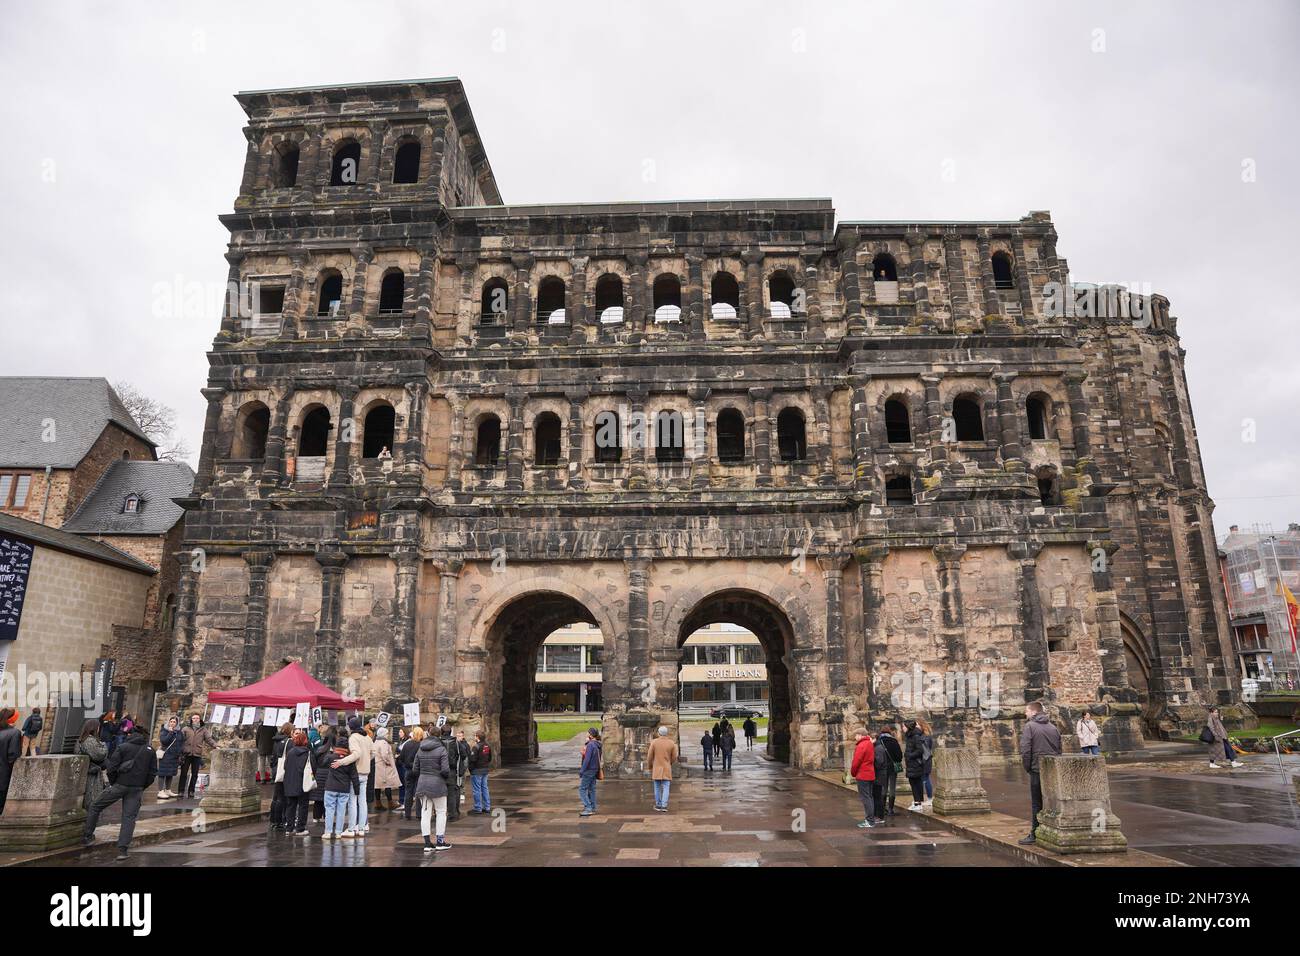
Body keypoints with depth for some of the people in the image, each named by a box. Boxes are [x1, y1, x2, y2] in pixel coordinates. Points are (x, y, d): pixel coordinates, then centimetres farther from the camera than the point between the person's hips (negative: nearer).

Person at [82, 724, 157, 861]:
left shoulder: (123, 747, -3)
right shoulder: (150, 750, 8)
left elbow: (111, 767, -7)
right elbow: (153, 773, 8)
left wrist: (112, 783, 9)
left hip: (119, 784, -2)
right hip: (137, 789, 2)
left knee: (95, 807, 18)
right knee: (129, 817, 4)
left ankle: (87, 837, 20)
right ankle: (122, 849, -4)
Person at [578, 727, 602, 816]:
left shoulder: (590, 745, -20)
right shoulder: (597, 745, 8)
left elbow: (587, 759, -22)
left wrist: (581, 771, -17)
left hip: (589, 770, -9)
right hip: (595, 769, 9)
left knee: (582, 789, -3)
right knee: (591, 789, 15)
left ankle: (588, 808, -8)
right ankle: (593, 808, 19)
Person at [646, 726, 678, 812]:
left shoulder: (654, 742, -7)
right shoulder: (672, 743, -5)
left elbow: (650, 756, -4)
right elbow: (674, 758, 2)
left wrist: (650, 767, 13)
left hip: (656, 769, 0)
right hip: (667, 769, 0)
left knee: (657, 787, 13)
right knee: (666, 788, 1)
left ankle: (658, 805, 17)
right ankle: (664, 806, -10)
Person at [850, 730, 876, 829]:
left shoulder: (861, 745, -16)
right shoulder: (870, 744, 13)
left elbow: (856, 761, -18)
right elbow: (871, 760, 15)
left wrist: (853, 773, -3)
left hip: (862, 775, -9)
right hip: (870, 775, 9)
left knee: (865, 798, -6)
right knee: (868, 797, 16)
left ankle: (869, 821, -6)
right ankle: (870, 817, 21)